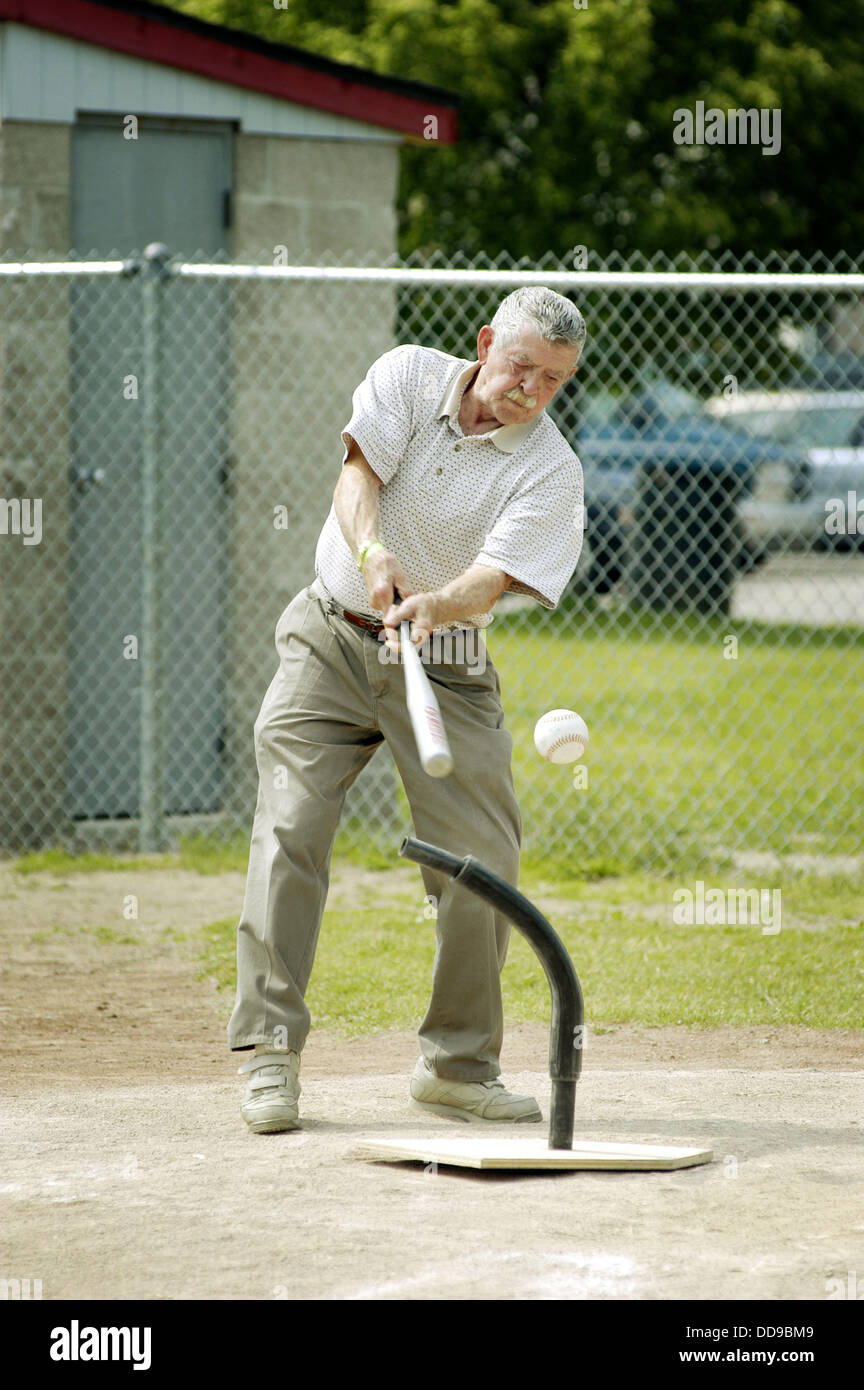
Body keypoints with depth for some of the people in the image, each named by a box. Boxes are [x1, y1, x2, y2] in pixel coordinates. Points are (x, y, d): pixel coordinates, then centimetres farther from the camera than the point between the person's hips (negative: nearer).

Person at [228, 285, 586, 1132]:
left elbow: (488, 582, -21)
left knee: (483, 857, -6)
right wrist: (373, 554, -37)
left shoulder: (551, 471, -9)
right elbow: (357, 474, -17)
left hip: (444, 665, 0)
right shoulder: (409, 376, -4)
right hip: (333, 639, 0)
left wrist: (439, 605, -43)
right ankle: (268, 1057, -10)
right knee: (289, 826, -13)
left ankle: (458, 1064, 11)